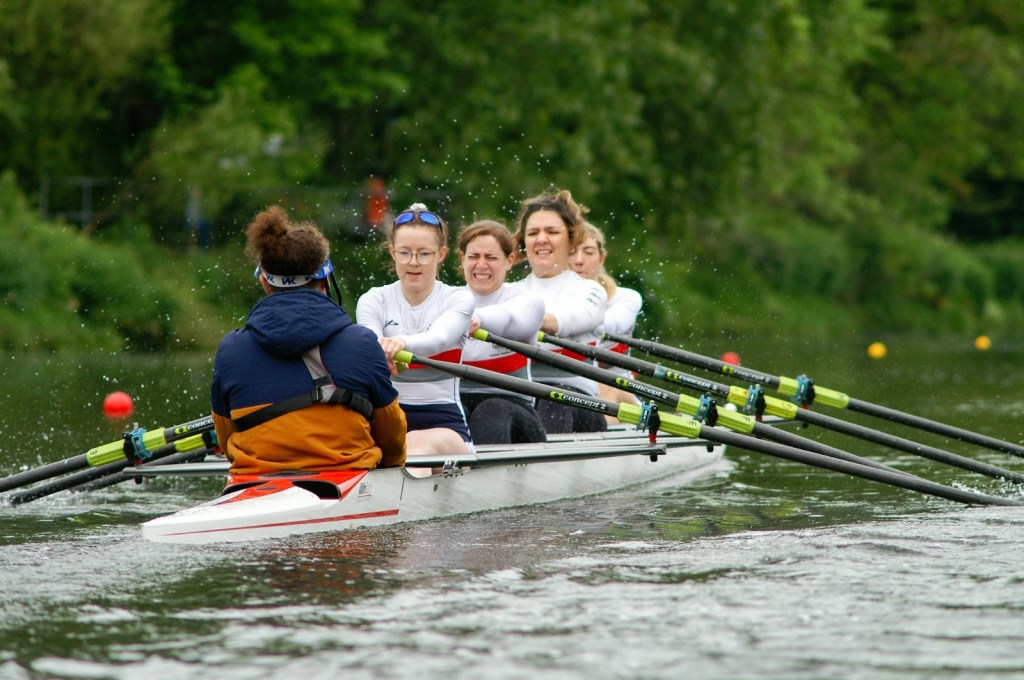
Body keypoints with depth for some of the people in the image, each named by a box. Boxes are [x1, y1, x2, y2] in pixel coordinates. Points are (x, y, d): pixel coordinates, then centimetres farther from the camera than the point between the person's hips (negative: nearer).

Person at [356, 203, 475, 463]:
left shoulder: (459, 299, 6)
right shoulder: (373, 302, 10)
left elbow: (440, 338, -18)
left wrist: (403, 343, -43)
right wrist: (381, 354, -40)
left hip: (444, 422, -3)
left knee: (417, 443, -38)